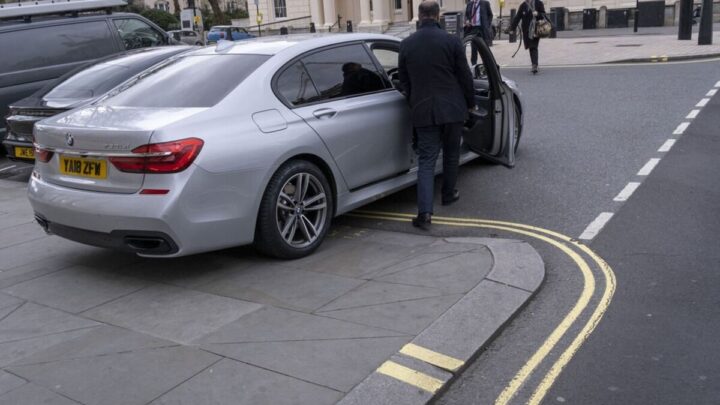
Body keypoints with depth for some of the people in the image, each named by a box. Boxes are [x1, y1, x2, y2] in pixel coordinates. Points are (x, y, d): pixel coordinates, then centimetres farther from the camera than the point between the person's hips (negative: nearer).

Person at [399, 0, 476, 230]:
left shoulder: (406, 45, 1)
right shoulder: (451, 41, -6)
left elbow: (403, 80, 10)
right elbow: (465, 76, -1)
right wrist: (470, 103, 13)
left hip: (423, 110, 1)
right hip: (452, 108, -1)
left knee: (426, 160, 1)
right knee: (451, 153, 20)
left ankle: (425, 212, -11)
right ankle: (448, 195, 35)